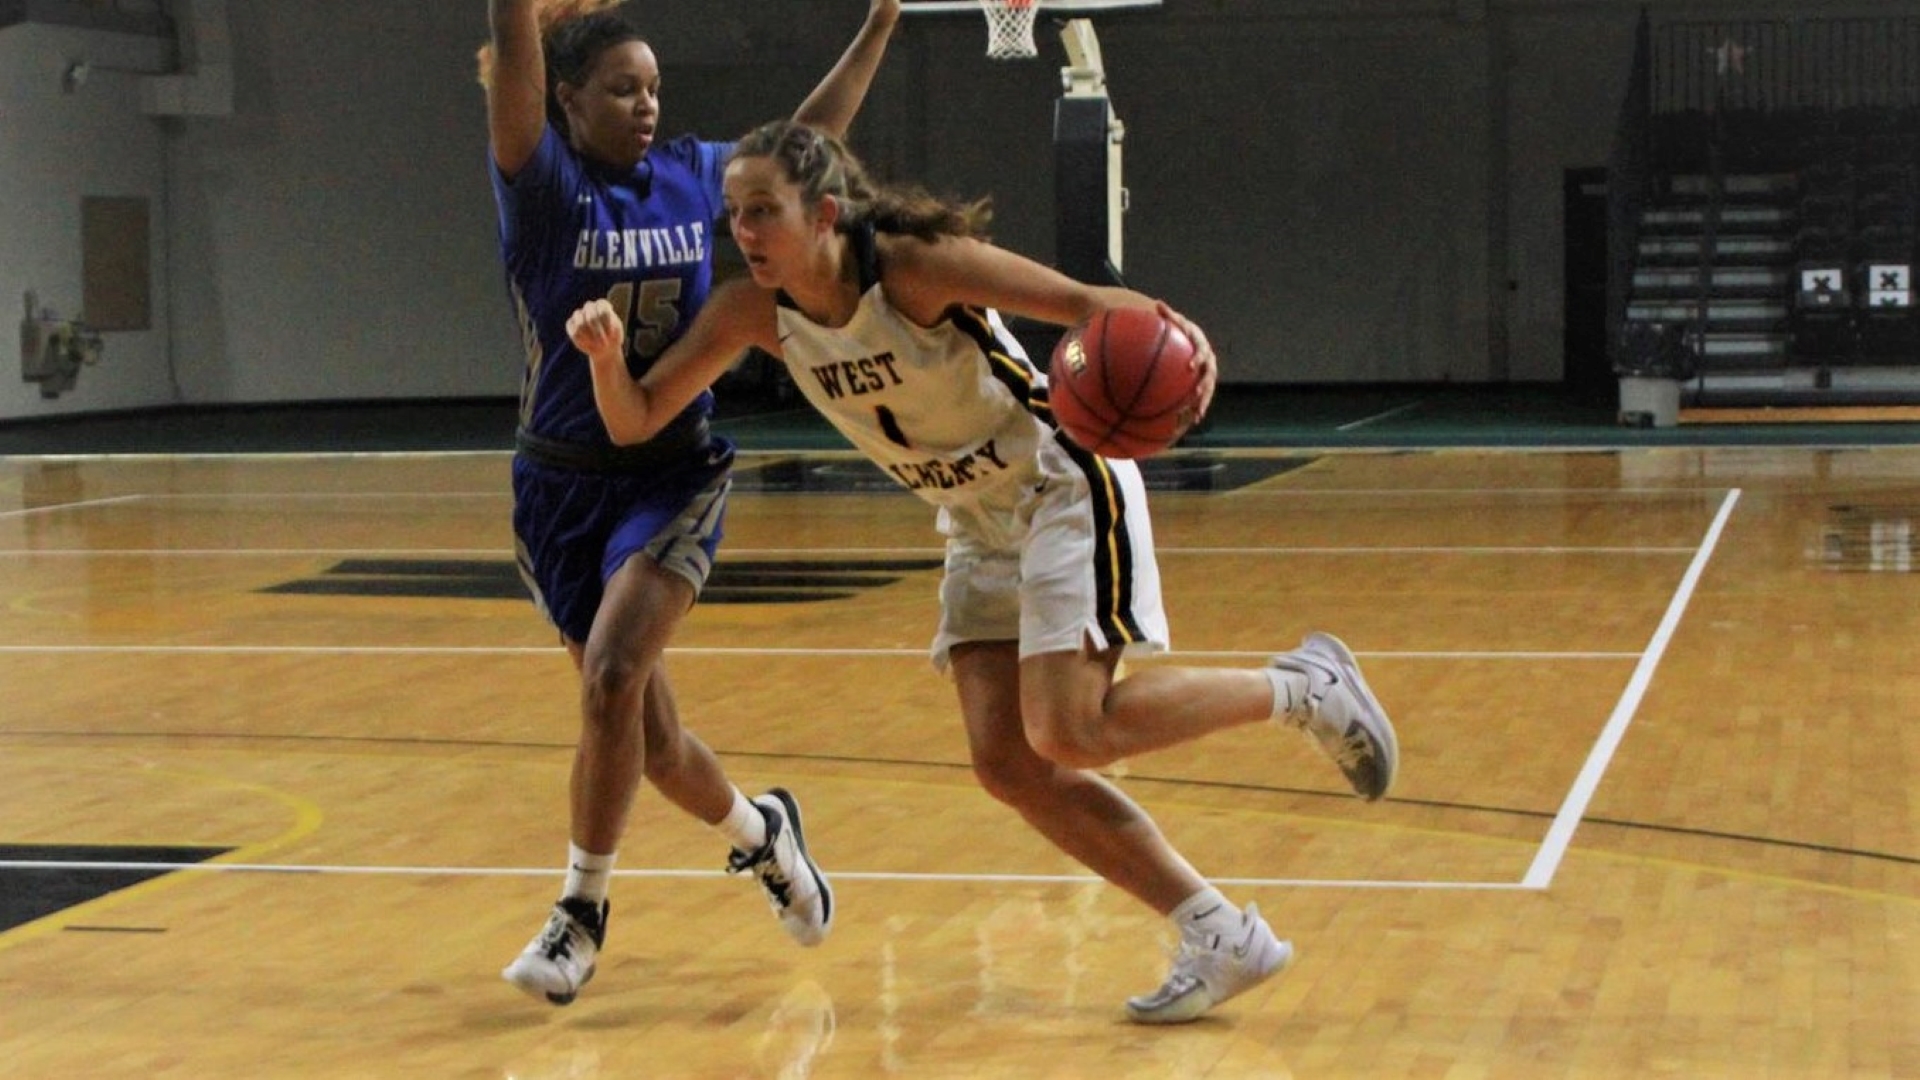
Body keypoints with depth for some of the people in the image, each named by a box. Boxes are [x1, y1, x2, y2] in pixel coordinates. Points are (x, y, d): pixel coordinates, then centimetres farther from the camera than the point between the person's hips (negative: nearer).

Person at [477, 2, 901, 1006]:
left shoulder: (693, 176, 2)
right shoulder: (543, 185, -8)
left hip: (674, 477, 0)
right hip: (564, 482, 0)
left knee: (612, 677, -22)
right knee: (645, 730, 8)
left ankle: (581, 913, -7)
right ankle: (762, 830, 38)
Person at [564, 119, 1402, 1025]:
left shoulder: (914, 264, -25)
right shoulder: (751, 312, -8)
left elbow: (1081, 301, -27)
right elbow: (634, 421, -6)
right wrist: (607, 356, -29)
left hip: (1064, 489, -7)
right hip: (982, 526, 7)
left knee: (1067, 732, -19)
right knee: (1006, 763, -4)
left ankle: (1302, 686, 3)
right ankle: (1221, 937, 5)